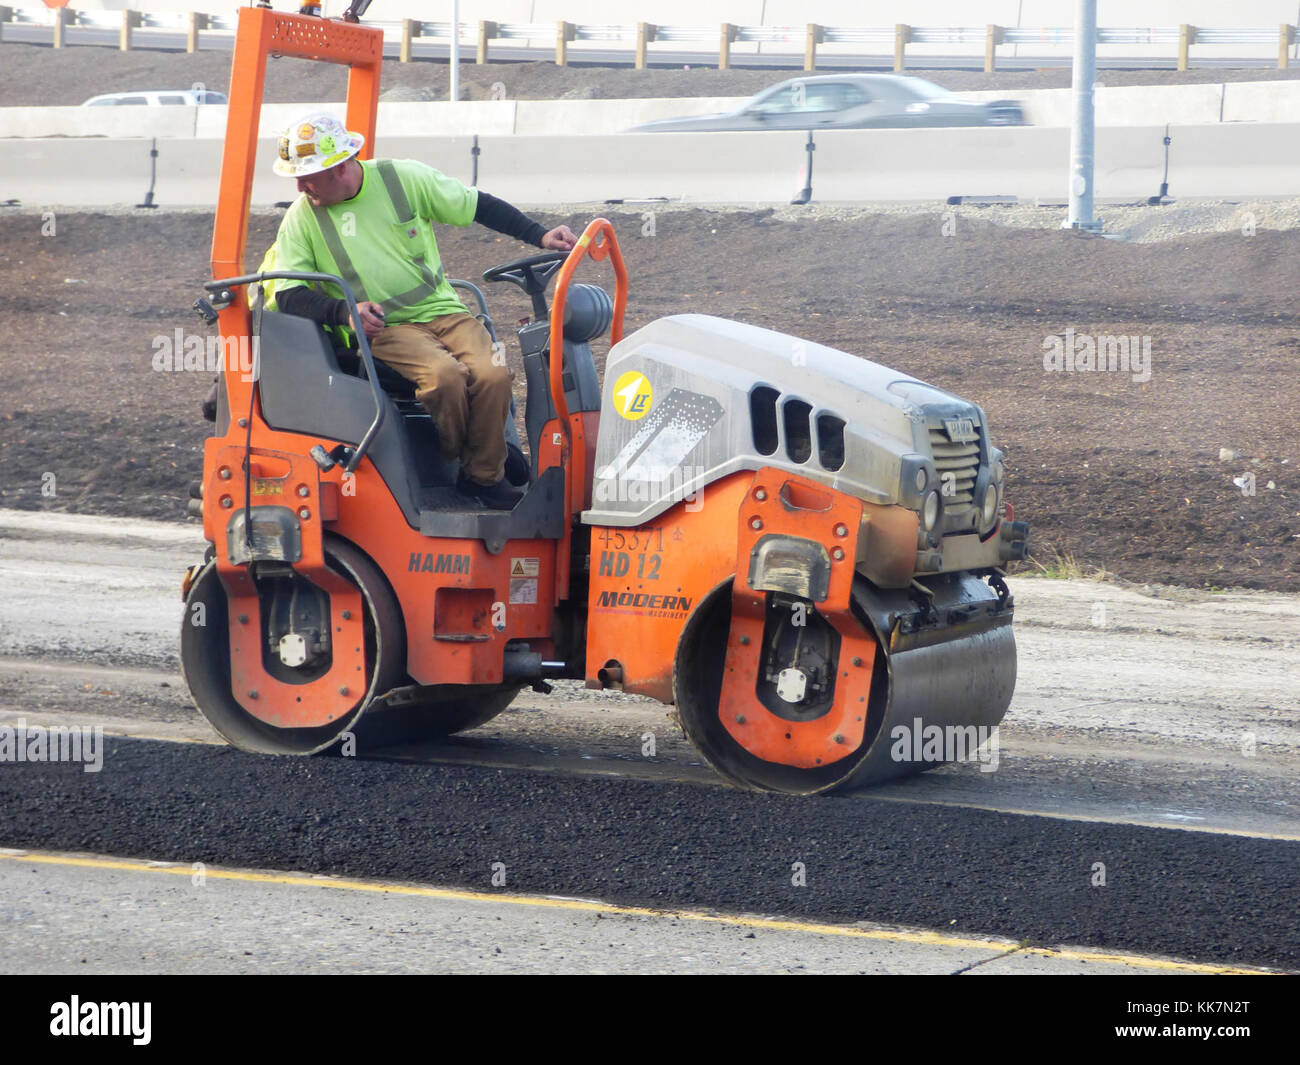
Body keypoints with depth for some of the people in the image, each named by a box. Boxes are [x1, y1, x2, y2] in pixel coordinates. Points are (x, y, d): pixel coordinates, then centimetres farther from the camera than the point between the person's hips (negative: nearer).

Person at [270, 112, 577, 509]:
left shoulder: (404, 179, 2)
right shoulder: (302, 218, 1)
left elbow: (480, 207, 9)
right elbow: (289, 296, -5)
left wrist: (541, 236, 1)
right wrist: (345, 311, -23)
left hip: (444, 312, 2)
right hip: (382, 328, -2)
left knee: (493, 375, -27)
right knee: (444, 374, -33)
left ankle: (484, 477, -6)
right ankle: (453, 463, -6)